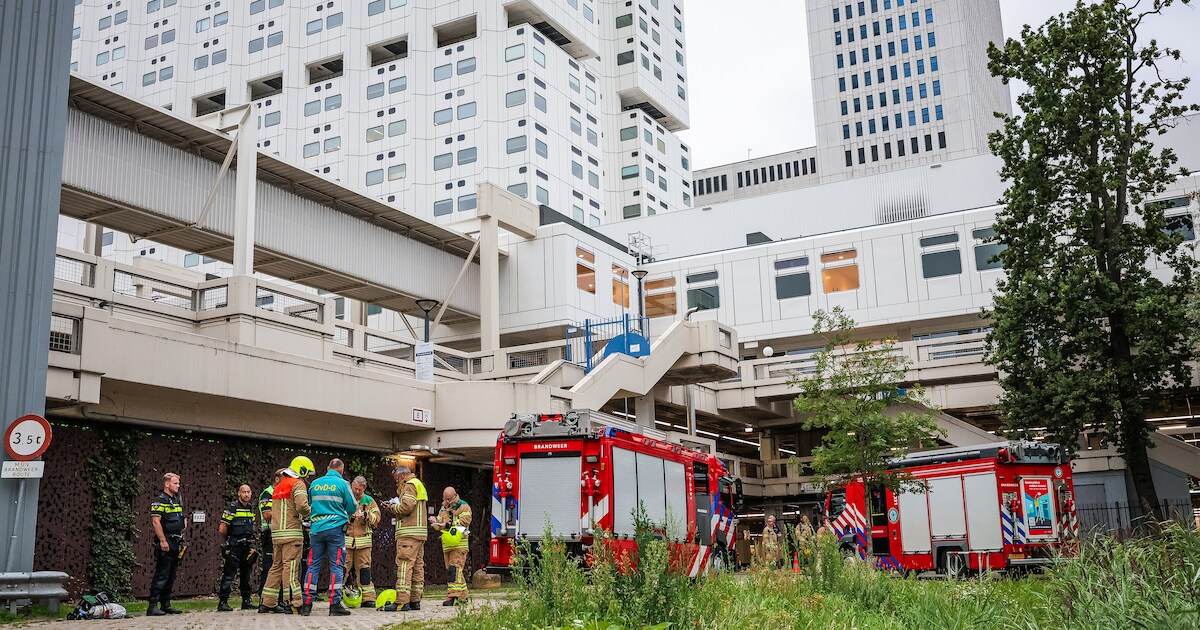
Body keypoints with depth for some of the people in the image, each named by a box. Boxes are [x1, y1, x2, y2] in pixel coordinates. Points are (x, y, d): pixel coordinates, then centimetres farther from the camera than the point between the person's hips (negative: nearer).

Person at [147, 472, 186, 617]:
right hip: (166, 543, -9)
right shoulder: (160, 501, -9)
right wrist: (163, 541, -21)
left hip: (176, 542, 9)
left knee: (171, 576, 12)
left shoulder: (178, 500, 18)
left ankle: (166, 605, 18)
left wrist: (184, 522, 8)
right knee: (161, 576, -10)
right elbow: (156, 522, -17)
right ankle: (152, 607, -8)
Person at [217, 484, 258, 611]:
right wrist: (230, 539, 3)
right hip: (234, 548, -7)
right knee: (229, 575, -8)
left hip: (248, 547, 7)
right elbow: (222, 529, -11)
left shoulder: (251, 508, 12)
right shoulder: (232, 508, -9)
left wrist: (251, 542, 16)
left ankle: (246, 601, 20)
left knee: (246, 574, 12)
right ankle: (223, 602, -6)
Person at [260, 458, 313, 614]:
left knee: (277, 566, 12)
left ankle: (267, 603, 15)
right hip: (291, 532, -8)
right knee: (290, 565, -10)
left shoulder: (278, 487, 23)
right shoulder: (298, 484, -5)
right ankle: (290, 602, -13)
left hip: (277, 532, 8)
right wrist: (309, 515, 1)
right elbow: (302, 506, -19)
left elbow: (275, 510, 19)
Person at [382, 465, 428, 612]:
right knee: (418, 566, 8)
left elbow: (407, 506, -19)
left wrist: (394, 507, -2)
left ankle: (402, 601, -17)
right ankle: (415, 600, 10)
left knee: (404, 565, -13)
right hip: (420, 533, 10)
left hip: (409, 533, -10)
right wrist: (395, 506, 11)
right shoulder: (419, 485, 26)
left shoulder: (409, 486, -5)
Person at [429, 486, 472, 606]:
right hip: (447, 545, 7)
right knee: (450, 569, 7)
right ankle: (462, 595, 14)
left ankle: (454, 595, -21)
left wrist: (448, 524, -19)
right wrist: (435, 522, -5)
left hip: (459, 544, -7)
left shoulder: (464, 507, 0)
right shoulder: (443, 508, 21)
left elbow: (464, 522, -13)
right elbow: (439, 526, 19)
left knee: (455, 569, -16)